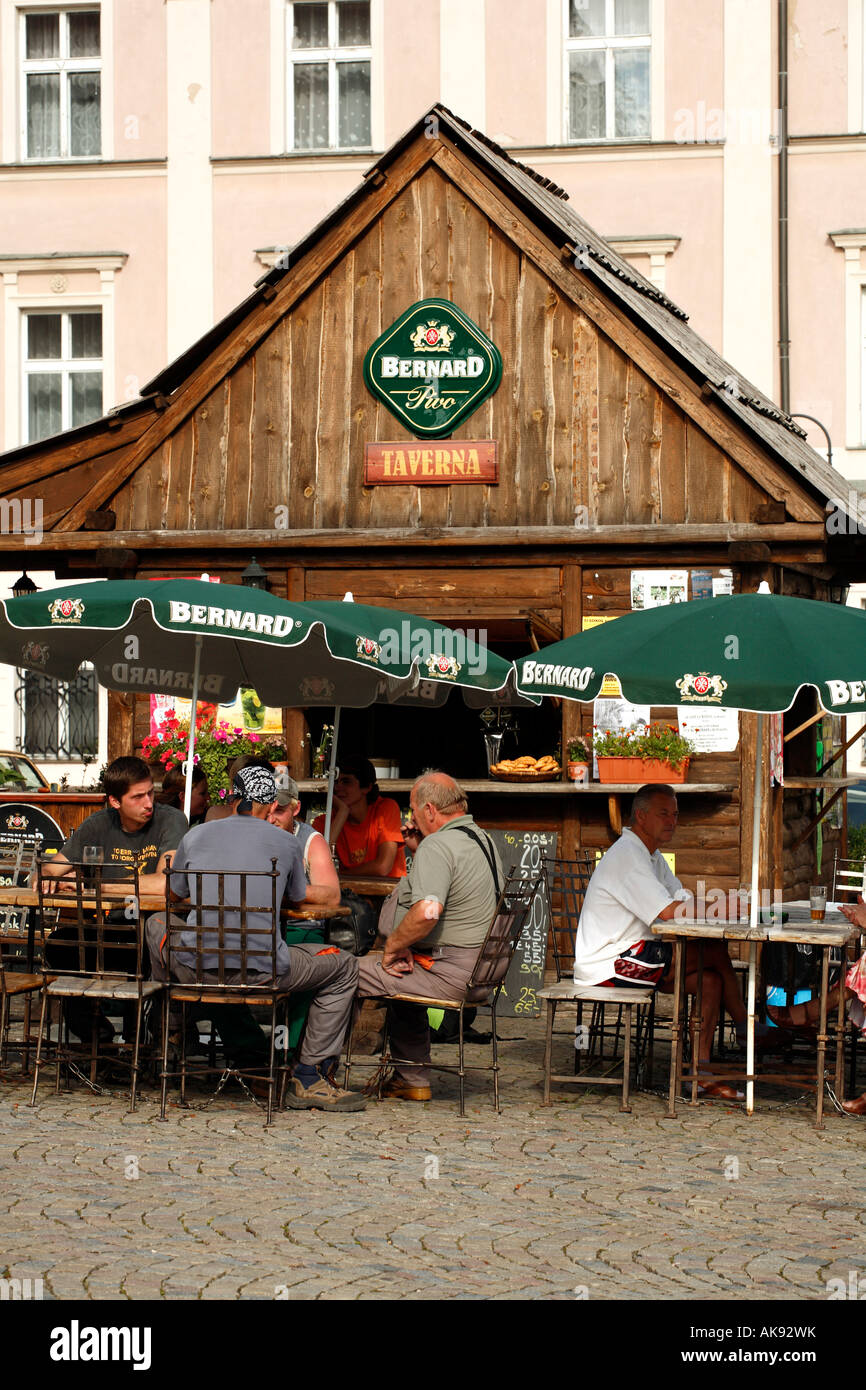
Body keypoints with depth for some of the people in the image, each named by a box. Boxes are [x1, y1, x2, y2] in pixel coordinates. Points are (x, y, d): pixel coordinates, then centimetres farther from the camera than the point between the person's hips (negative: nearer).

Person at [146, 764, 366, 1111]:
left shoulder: (195, 835, 12)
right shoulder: (286, 843, 9)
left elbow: (175, 892, 30)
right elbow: (299, 897, 27)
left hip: (194, 971, 3)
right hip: (260, 974, -2)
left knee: (157, 922, 36)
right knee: (344, 968, 21)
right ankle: (310, 1079, 15)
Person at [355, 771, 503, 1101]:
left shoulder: (437, 845, -17)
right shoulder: (483, 840, 14)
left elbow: (427, 912, -31)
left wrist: (392, 947, -17)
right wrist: (419, 852, 18)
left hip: (448, 973, -10)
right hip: (481, 971, 10)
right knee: (405, 971, 37)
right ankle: (412, 1079, 38)